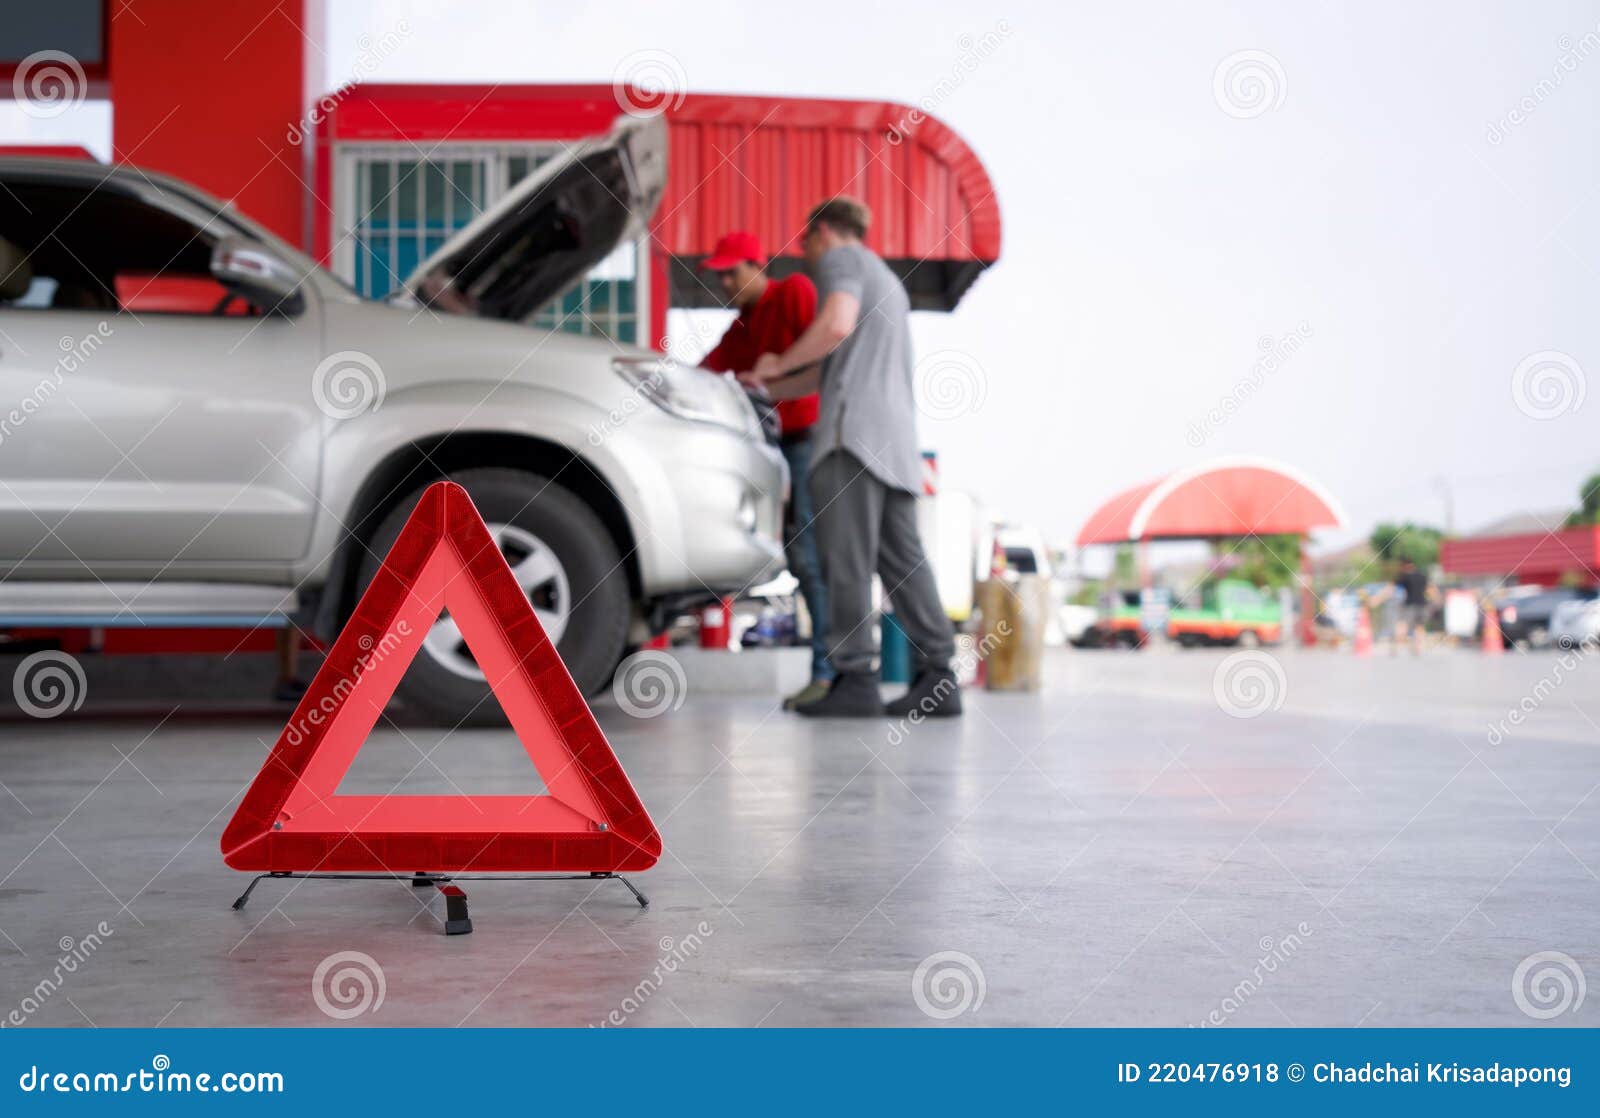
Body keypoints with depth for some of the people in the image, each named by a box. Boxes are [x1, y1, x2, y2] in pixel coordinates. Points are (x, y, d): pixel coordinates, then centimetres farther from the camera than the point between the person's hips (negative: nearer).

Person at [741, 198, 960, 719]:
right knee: (903, 561, 5)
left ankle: (855, 679, -13)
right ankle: (936, 678, 0)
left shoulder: (841, 258, 5)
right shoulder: (887, 280, 32)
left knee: (847, 561, -10)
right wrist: (767, 389, 33)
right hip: (897, 438, 9)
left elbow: (836, 325, -16)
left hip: (854, 430, -9)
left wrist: (778, 364, -3)